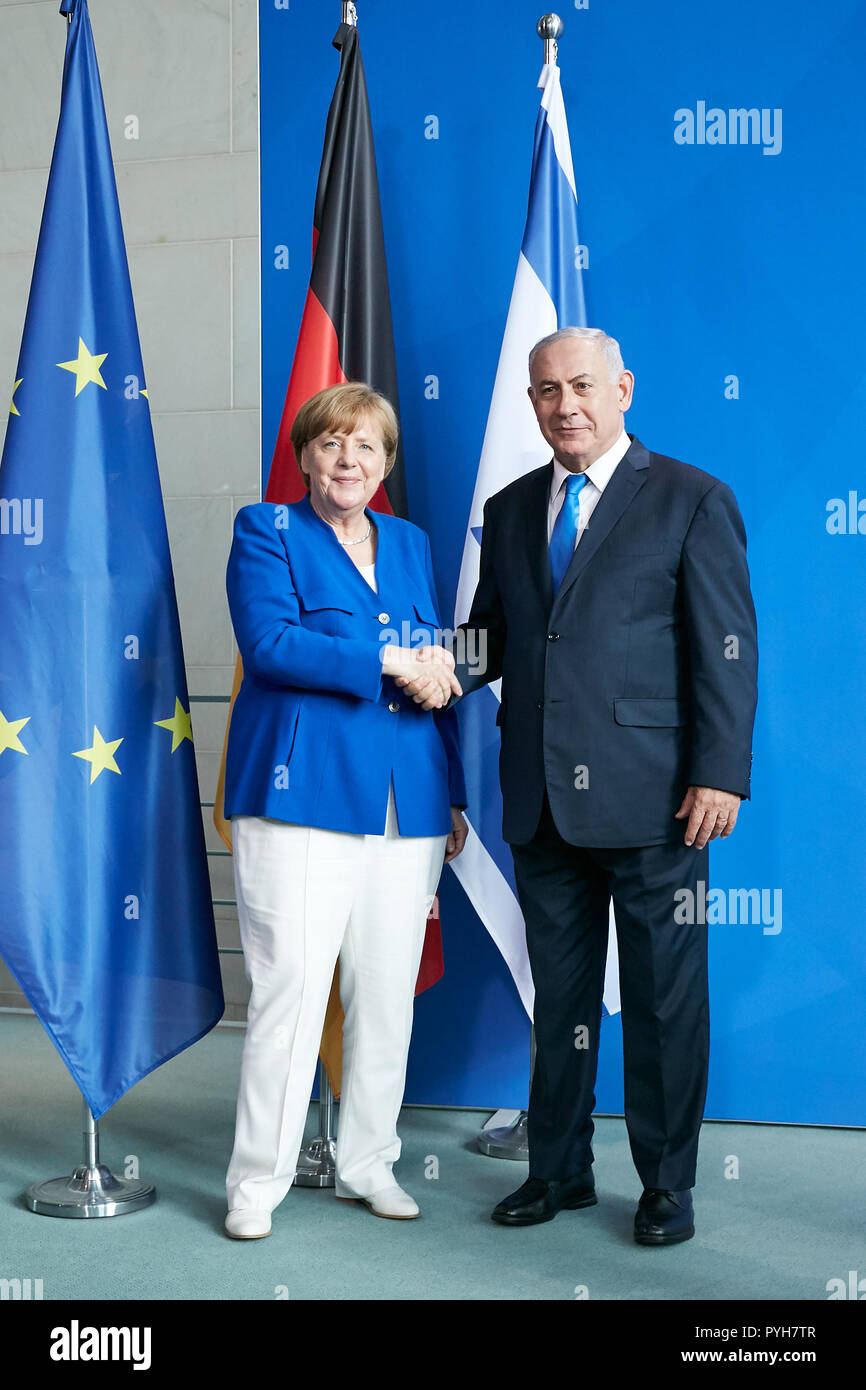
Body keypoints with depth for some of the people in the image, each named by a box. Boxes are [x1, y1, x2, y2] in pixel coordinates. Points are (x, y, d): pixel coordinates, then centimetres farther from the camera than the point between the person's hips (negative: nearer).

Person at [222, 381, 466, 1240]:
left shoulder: (411, 543, 19)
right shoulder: (266, 531, 4)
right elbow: (269, 645, -12)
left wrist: (453, 798, 17)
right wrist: (385, 661, -14)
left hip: (406, 806, 5)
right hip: (303, 794, -5)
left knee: (388, 994, 8)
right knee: (291, 987, -7)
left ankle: (367, 1165, 23)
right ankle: (257, 1182, 6)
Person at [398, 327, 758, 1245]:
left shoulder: (692, 501, -1)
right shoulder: (509, 510, 14)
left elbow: (727, 647, -6)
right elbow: (492, 635, 17)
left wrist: (719, 773, -13)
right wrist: (445, 672, -4)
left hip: (651, 797, -5)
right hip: (540, 798, 5)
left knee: (663, 997, 6)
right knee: (559, 996, 15)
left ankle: (666, 1184, 21)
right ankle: (559, 1170, 29)